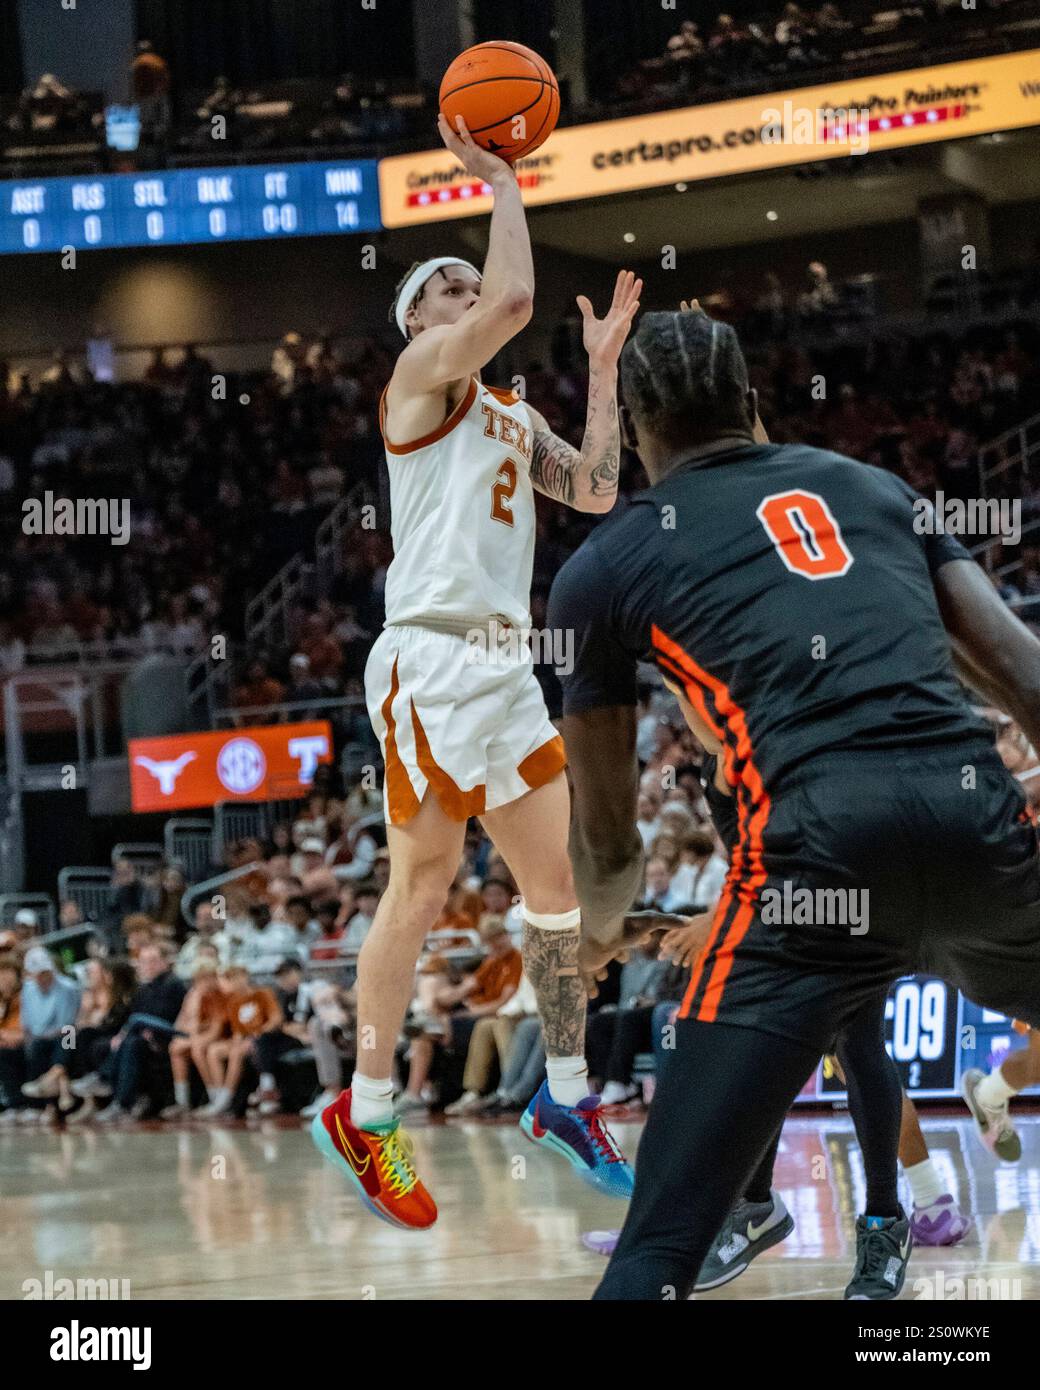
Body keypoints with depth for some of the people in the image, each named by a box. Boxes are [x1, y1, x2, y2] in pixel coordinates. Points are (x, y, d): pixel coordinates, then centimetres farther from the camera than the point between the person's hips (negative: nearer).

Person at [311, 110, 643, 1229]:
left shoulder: (511, 418, 23)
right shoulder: (420, 374, -2)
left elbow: (595, 493, 14)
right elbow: (513, 301, -19)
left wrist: (603, 367, 14)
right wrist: (498, 183, -8)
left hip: (505, 664, 9)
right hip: (431, 659, -9)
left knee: (556, 879, 9)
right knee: (421, 888, -9)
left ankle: (565, 1102, 18)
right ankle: (362, 1118, -2)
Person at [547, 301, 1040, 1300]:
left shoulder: (603, 567, 18)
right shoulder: (875, 487, 26)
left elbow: (606, 830, 25)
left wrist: (601, 924, 46)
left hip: (814, 842, -3)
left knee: (661, 1244, -2)